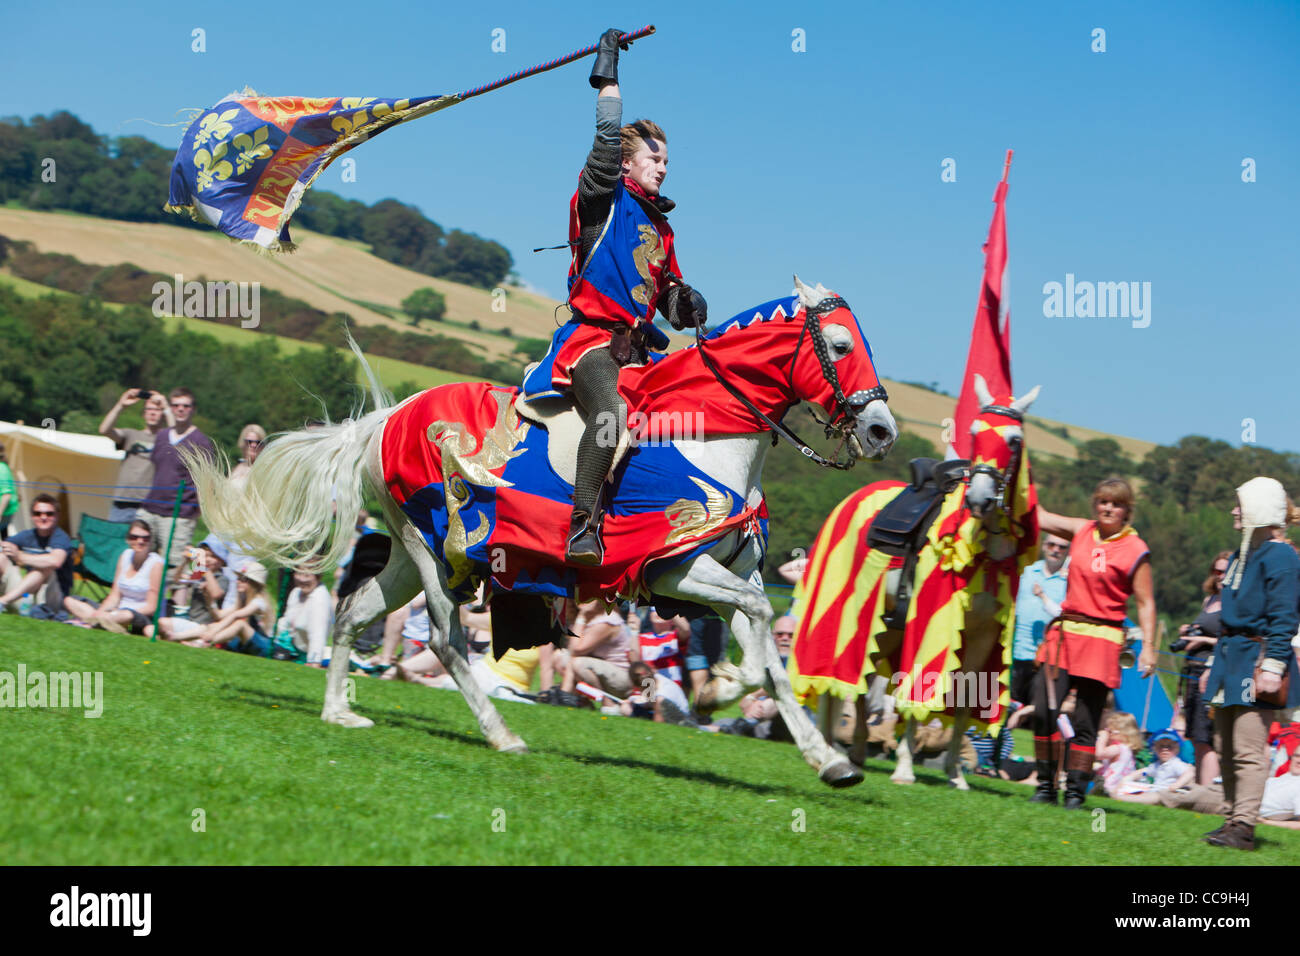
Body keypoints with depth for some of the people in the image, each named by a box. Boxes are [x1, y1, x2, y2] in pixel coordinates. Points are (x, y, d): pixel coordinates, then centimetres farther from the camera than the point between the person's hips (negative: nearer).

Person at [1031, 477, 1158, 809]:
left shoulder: (1135, 551, -3)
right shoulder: (1081, 531, 10)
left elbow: (1145, 603, -4)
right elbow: (1038, 517, 17)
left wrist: (1148, 648, -12)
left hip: (1101, 639, -4)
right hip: (1064, 631, 4)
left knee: (1085, 721, -2)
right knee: (1043, 710, -5)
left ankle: (1075, 791, 6)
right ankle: (1045, 785, 6)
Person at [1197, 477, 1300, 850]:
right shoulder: (1241, 556, 18)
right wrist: (1214, 665, 24)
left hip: (1257, 659, -10)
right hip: (1231, 658, 10)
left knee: (1248, 749, -11)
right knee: (1225, 747, 10)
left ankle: (1243, 826, -12)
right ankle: (1233, 818, 16)